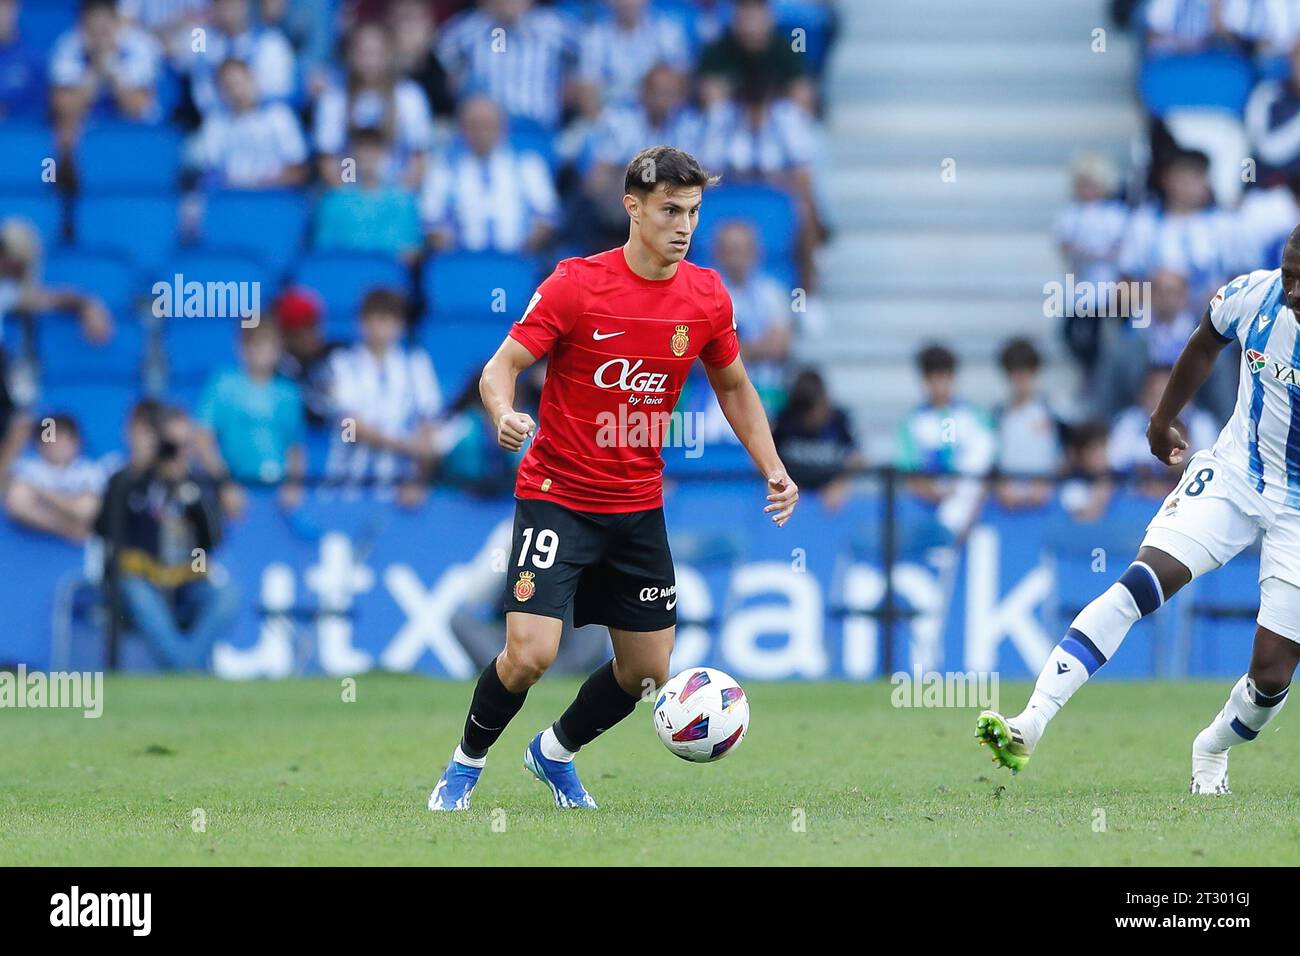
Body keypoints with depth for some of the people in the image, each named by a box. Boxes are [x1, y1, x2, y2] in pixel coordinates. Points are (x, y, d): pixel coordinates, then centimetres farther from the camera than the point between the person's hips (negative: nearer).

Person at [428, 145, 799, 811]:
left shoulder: (707, 297, 0)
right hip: (556, 498, -5)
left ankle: (557, 753, 35)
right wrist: (504, 414, -33)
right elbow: (502, 366, -11)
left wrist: (772, 469, 5)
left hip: (638, 507, 5)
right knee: (530, 654, -17)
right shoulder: (575, 284, -14)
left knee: (646, 669, 6)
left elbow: (733, 386, 15)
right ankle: (466, 762, 11)